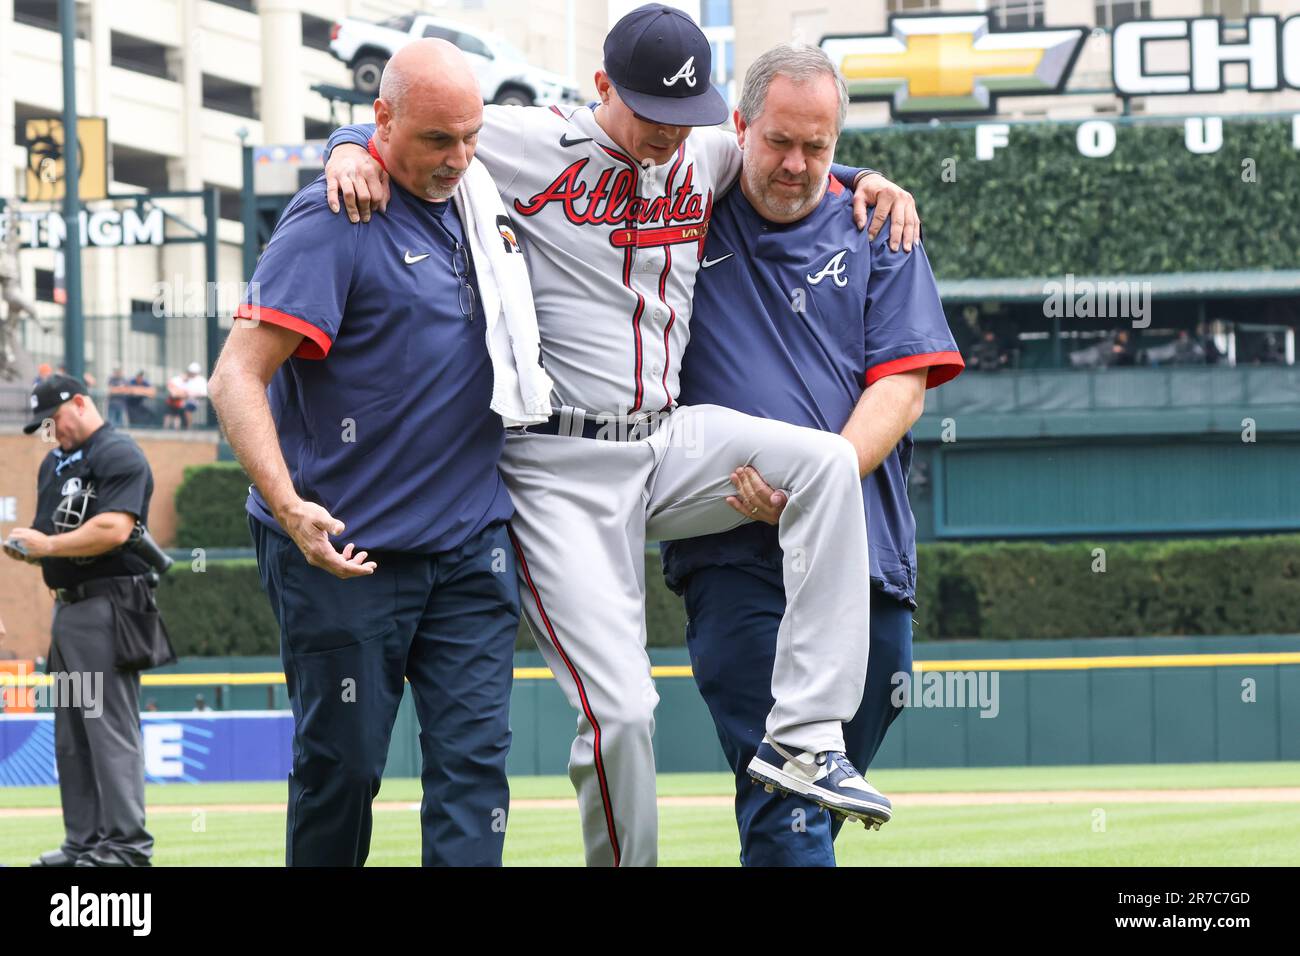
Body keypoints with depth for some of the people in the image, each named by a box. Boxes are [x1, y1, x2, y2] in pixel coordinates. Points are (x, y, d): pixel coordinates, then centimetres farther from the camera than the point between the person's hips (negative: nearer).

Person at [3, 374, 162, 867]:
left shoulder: (119, 454, -9)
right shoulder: (54, 462, 20)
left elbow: (113, 530, -21)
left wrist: (48, 545, -17)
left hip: (107, 604, -10)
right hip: (67, 605, 10)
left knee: (111, 729, -12)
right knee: (70, 735, 11)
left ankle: (126, 845, -13)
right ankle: (84, 843, 15)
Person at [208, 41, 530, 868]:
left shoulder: (470, 204, 9)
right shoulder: (332, 222, -13)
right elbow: (238, 377, -21)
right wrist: (288, 506, -35)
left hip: (471, 544, 6)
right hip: (348, 553, -6)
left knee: (475, 756, -2)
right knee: (342, 766, 3)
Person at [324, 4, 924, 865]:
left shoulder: (709, 156, 8)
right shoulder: (527, 145, -6)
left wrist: (866, 181, 11)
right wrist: (355, 148, -19)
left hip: (669, 444, 5)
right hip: (562, 469, -5)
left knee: (827, 461, -23)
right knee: (620, 711, -15)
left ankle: (807, 735, -24)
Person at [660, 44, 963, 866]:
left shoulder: (877, 236, 10)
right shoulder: (689, 220, 9)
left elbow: (903, 386, 2)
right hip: (734, 556, -2)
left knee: (827, 797, 9)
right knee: (783, 805, -15)